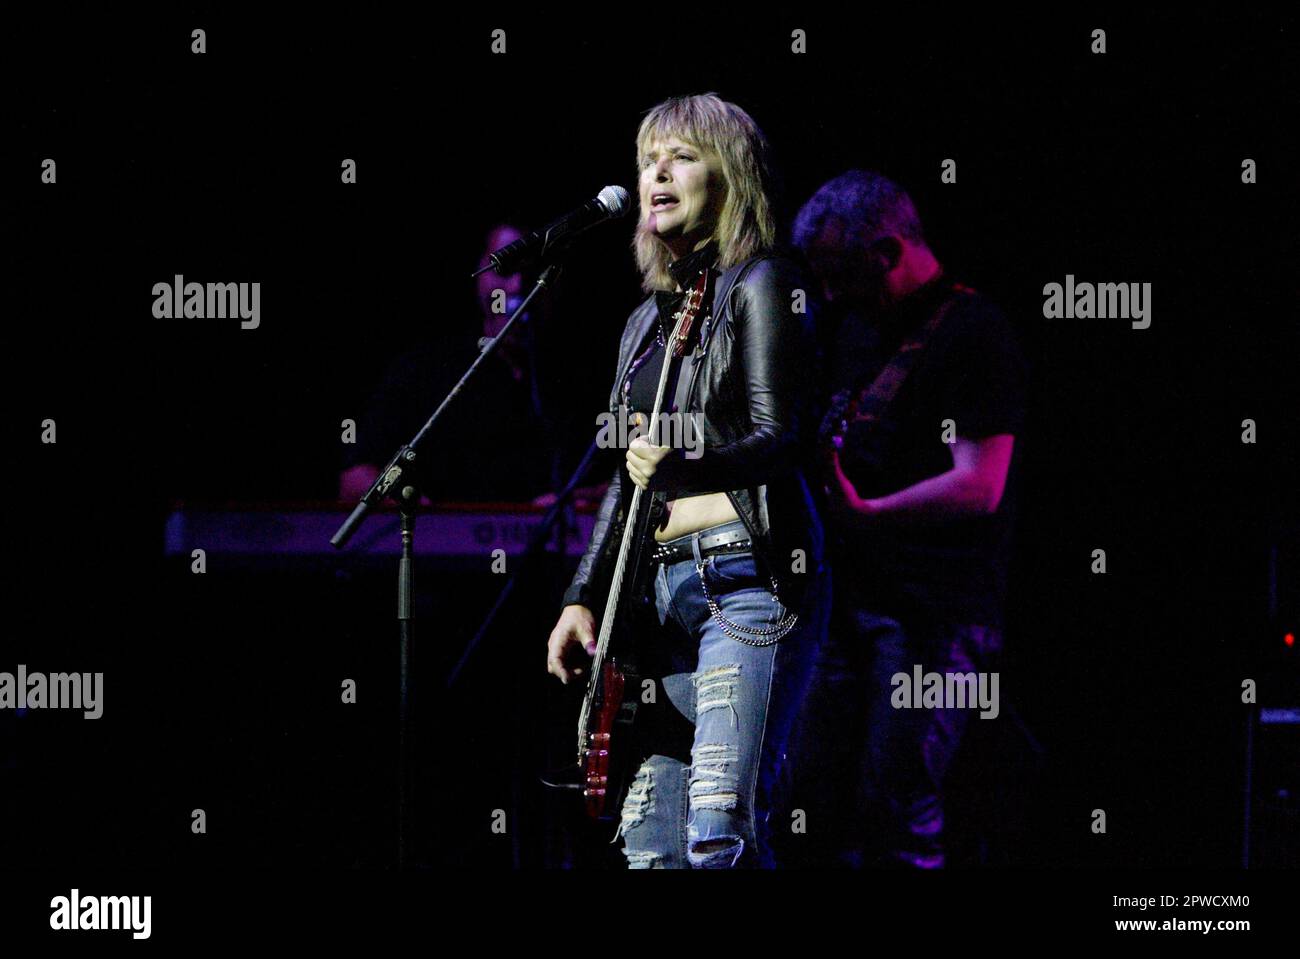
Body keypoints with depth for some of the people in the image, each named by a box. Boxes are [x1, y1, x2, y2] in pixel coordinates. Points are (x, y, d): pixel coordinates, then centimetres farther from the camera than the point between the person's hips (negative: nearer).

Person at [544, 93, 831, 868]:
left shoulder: (762, 286, -3)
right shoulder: (650, 318, 20)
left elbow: (784, 436, -14)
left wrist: (683, 471, -32)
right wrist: (584, 599, 14)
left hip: (751, 578, -8)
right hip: (667, 586, 8)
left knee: (720, 834, -19)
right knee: (651, 841, 3)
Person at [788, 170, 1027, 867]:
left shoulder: (974, 335, -12)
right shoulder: (857, 326, 15)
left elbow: (978, 488, -21)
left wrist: (864, 514, -31)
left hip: (933, 618, -9)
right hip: (852, 598, 9)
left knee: (895, 816, -14)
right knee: (819, 798, 7)